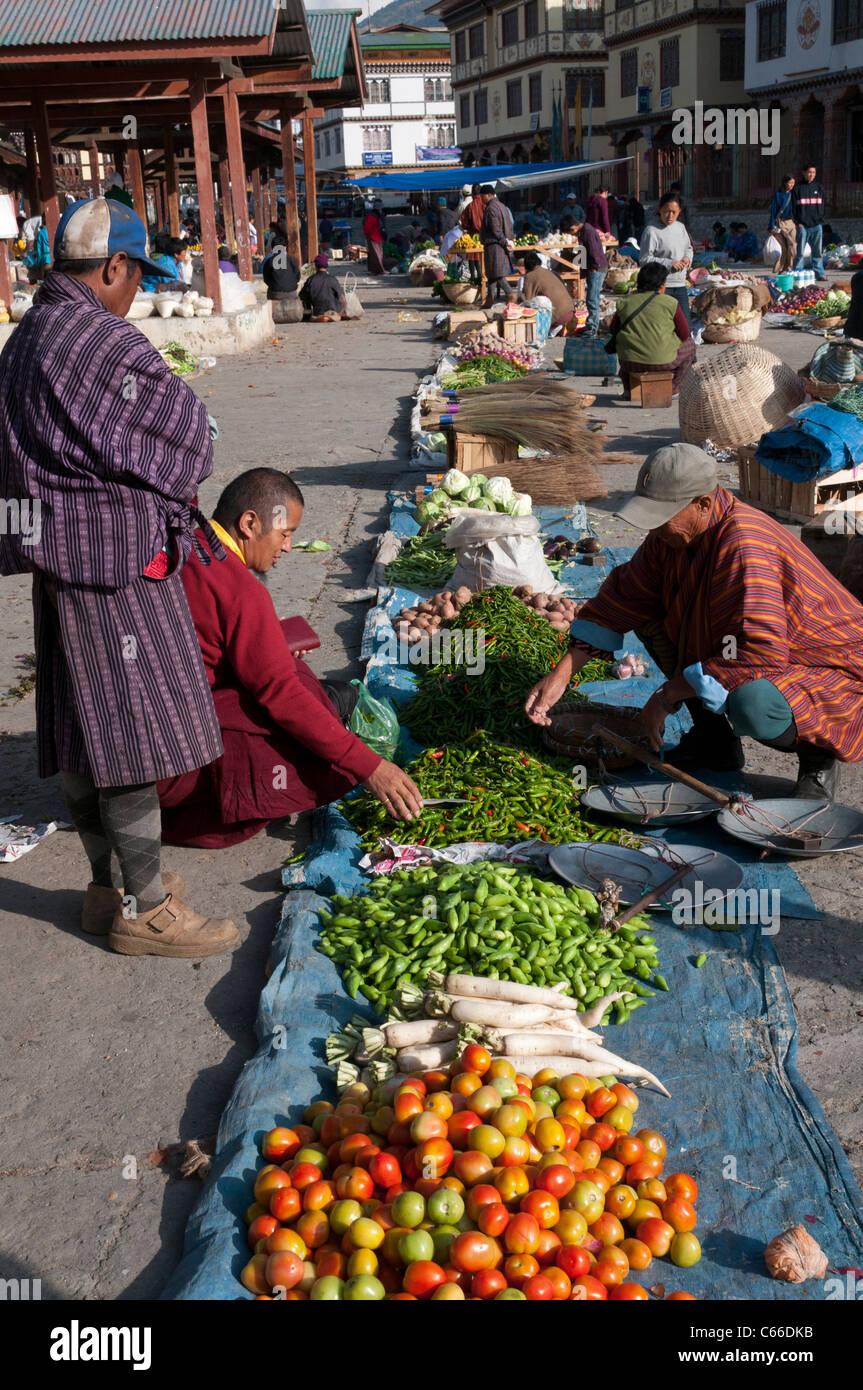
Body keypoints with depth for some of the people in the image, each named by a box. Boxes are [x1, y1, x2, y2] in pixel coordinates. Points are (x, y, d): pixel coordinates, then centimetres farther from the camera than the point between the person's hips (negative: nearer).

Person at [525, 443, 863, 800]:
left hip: (827, 673, -8)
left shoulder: (746, 547, -33)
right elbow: (622, 600, 2)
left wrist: (667, 694, -29)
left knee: (751, 704, -40)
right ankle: (715, 741, 9)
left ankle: (818, 754, -3)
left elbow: (756, 655, -38)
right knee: (650, 617, 1)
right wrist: (560, 676, -5)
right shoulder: (671, 535, -6)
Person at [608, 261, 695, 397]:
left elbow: (614, 329, 15)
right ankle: (672, 388, 22)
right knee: (689, 346, 27)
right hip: (662, 362, -3)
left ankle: (628, 389, 31)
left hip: (630, 362, 3)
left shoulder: (625, 303, 3)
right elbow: (684, 334, 0)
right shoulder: (670, 303, -6)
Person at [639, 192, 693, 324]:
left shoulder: (680, 226, 11)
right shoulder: (651, 230, -11)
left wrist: (687, 258, 1)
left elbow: (688, 248, 25)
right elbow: (644, 259, -14)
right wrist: (669, 263, -19)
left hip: (680, 284, 7)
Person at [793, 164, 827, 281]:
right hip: (802, 224, -3)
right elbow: (794, 206, 2)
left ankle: (819, 273, 4)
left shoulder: (818, 187, 13)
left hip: (817, 224, 3)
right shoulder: (798, 187, 4)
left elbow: (824, 204, 17)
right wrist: (798, 221, -6)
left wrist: (820, 218, 4)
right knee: (800, 251, -4)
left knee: (817, 250, 2)